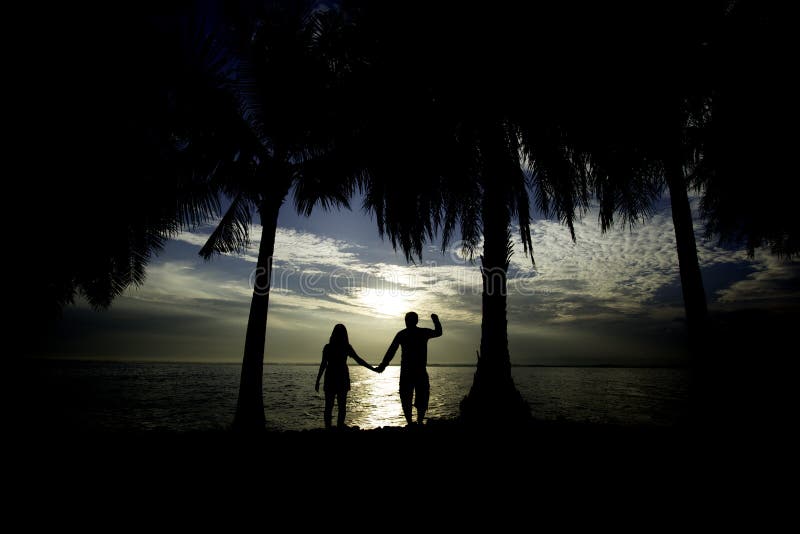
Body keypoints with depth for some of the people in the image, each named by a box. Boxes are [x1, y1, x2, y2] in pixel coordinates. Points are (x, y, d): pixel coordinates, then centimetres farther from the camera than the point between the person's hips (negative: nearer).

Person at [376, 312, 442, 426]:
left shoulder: (401, 334, 1)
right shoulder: (424, 332, 2)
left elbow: (391, 351, -3)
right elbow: (439, 332, 20)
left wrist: (383, 365, 0)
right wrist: (436, 320, 29)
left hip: (406, 372, 0)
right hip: (421, 372, 0)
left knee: (406, 399, 7)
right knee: (422, 399, 12)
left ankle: (410, 423, 1)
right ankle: (419, 422, 5)